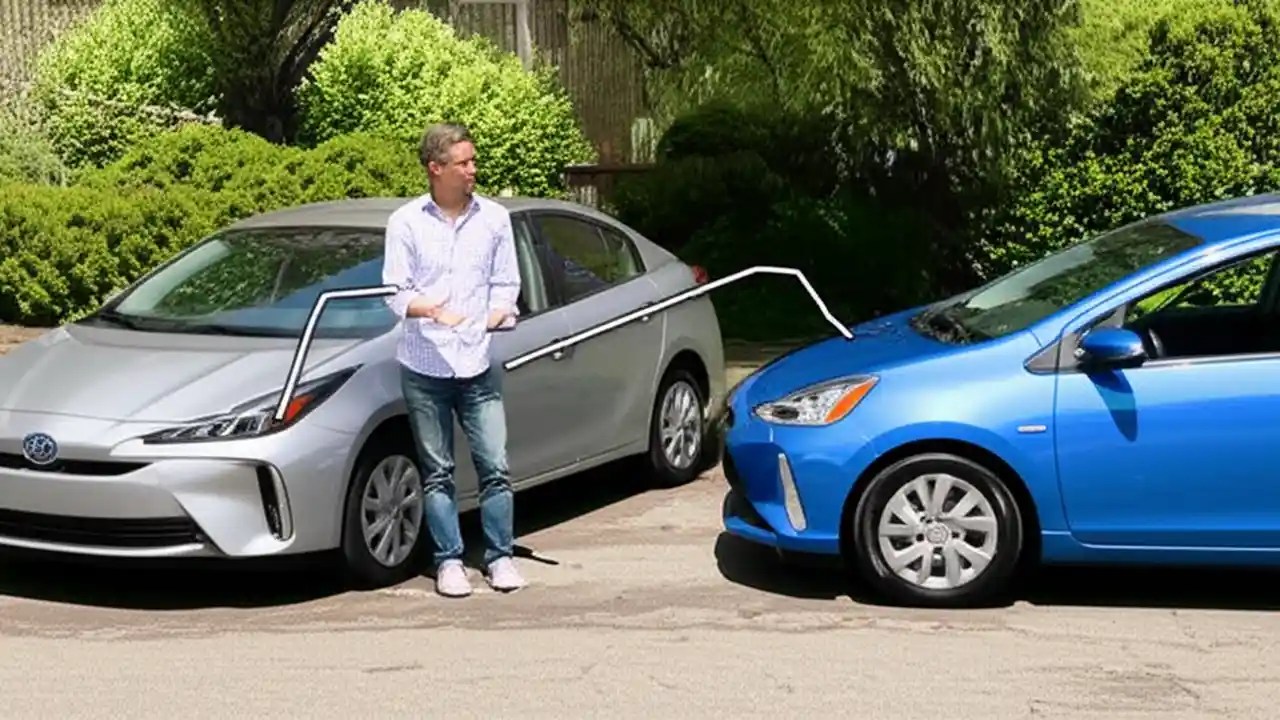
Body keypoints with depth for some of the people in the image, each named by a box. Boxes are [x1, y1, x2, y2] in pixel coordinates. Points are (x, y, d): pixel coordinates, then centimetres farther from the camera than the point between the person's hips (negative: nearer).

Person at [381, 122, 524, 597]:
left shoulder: (494, 218, 6)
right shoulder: (406, 222, 0)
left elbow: (506, 283, 12)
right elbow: (394, 292, -1)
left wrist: (501, 310, -9)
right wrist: (432, 309, -20)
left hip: (478, 362, 1)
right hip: (424, 367, -1)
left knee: (494, 466, -1)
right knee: (437, 472, 6)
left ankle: (499, 556, 12)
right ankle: (449, 561, 14)